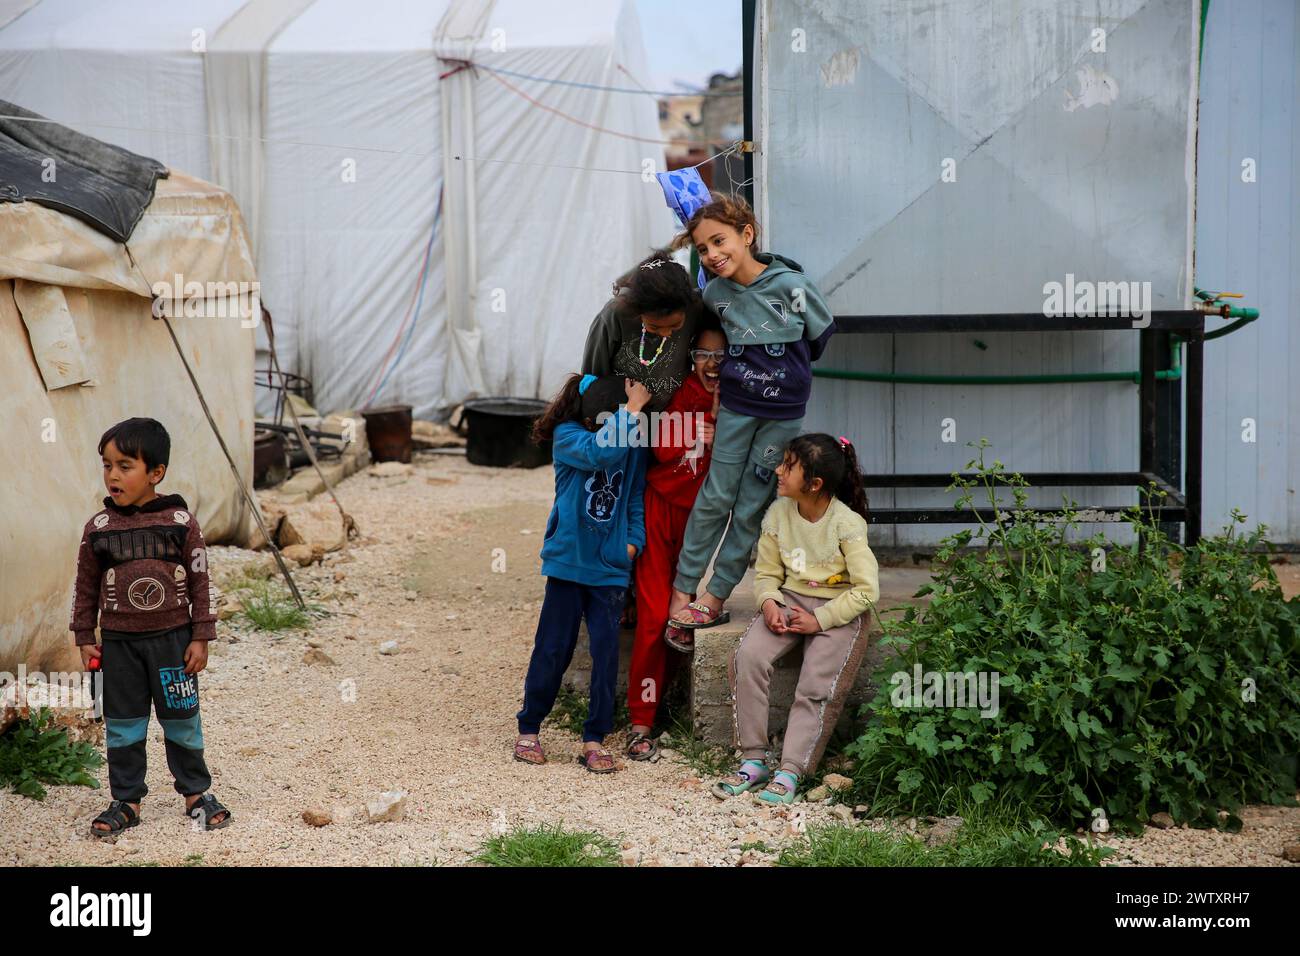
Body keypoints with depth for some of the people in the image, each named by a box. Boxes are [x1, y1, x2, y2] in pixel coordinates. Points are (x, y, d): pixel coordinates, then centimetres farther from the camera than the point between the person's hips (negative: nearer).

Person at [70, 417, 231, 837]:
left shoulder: (181, 522, -8)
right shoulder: (98, 528, -4)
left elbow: (199, 583, -3)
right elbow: (86, 587, 5)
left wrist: (200, 637, -4)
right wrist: (85, 638, 3)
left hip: (172, 638, -1)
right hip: (119, 641, 1)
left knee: (181, 720, 9)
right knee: (123, 724, 8)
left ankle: (196, 791, 24)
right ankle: (126, 800, 18)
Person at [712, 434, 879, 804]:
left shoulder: (847, 523, -16)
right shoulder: (779, 513, -2)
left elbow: (866, 589, -15)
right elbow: (766, 572, 9)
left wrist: (819, 620, -18)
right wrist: (768, 603, -13)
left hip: (838, 610, -4)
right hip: (789, 600, 4)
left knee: (818, 687, -24)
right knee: (748, 657, -22)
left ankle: (790, 773, -22)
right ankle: (753, 760, -16)